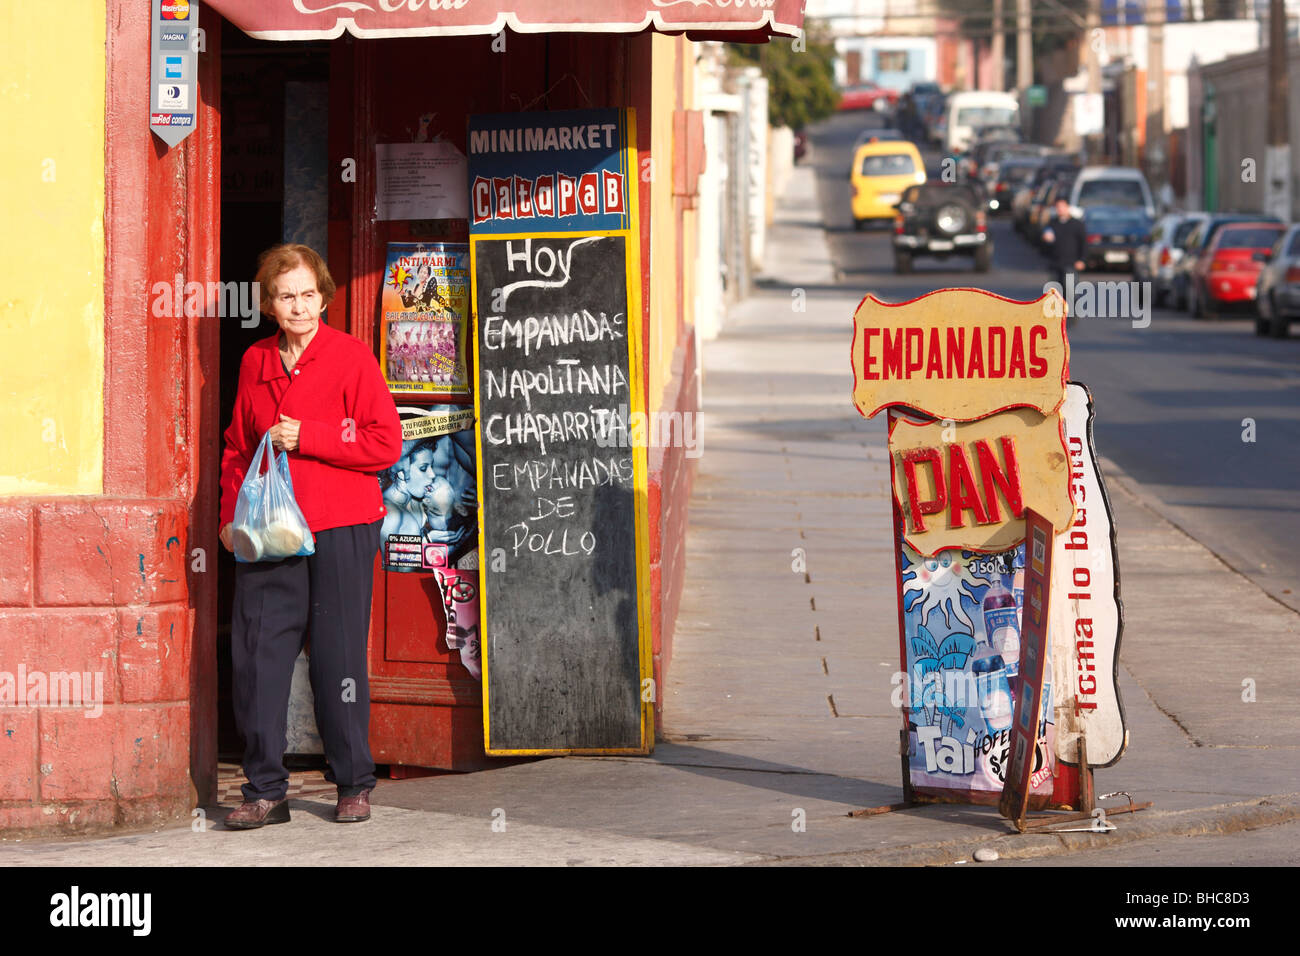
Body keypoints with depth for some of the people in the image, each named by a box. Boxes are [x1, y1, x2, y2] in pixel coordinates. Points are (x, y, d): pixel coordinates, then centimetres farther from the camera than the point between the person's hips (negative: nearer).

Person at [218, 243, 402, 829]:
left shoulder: (350, 356, -1)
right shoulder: (255, 363, 13)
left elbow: (386, 443, -7)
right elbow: (237, 447, 21)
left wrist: (307, 435, -12)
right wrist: (230, 515, 7)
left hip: (340, 529, -4)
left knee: (338, 658, 0)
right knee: (256, 656, -2)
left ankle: (354, 785, 13)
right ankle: (265, 791, 4)